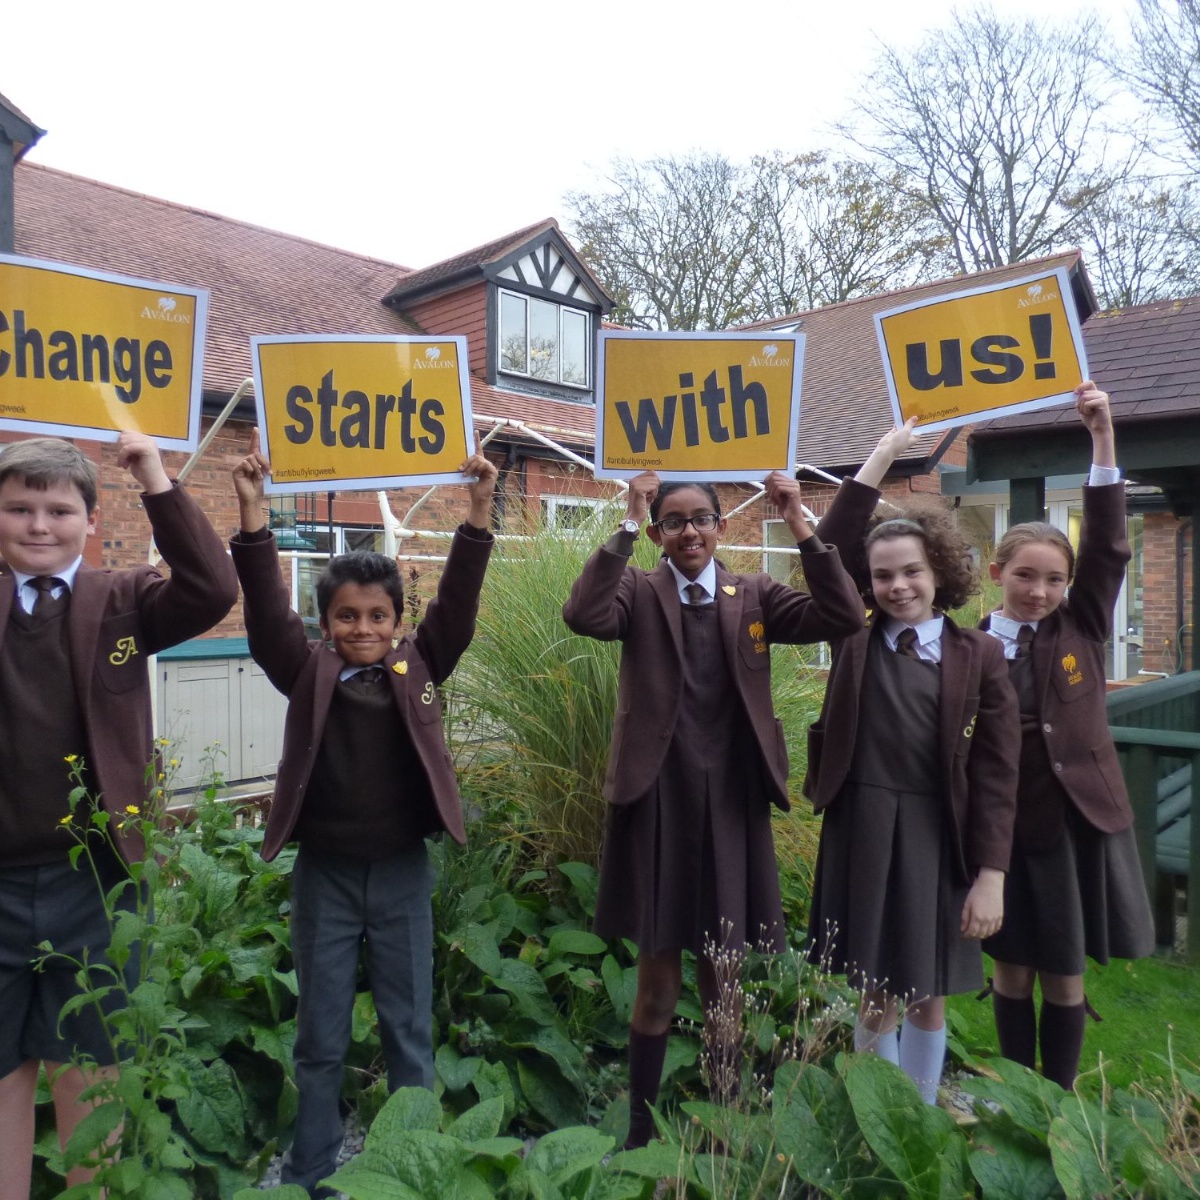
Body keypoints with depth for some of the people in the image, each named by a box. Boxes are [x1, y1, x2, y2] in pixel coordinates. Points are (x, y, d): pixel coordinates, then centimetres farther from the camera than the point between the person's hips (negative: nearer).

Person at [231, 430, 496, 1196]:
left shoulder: (419, 666, -3)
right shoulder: (308, 671, -4)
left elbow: (458, 600, -12)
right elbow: (267, 609, -14)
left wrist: (479, 510, -21)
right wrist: (253, 514, -24)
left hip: (403, 872, 0)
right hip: (325, 873, 0)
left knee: (410, 1029, 14)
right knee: (322, 1035, 15)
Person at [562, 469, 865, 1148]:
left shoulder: (755, 595, 4)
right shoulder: (640, 593, -1)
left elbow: (845, 618, -9)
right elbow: (583, 616, -22)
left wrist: (802, 526, -15)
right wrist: (627, 523, -22)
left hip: (732, 805, 2)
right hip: (658, 802, -2)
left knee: (725, 985, 16)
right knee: (658, 985, 10)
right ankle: (641, 1129, 29)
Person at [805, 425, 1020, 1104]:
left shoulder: (979, 655, -2)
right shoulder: (855, 640, 1)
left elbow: (996, 774, -3)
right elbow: (825, 555, -9)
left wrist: (991, 875, -6)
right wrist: (880, 461, -10)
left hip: (937, 836, 0)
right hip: (861, 830, 0)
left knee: (929, 993, 15)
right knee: (877, 994, 11)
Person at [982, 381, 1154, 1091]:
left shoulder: (1083, 628, -1)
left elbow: (1108, 544, -12)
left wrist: (1102, 434, -18)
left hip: (1078, 815, 0)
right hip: (1003, 819, 0)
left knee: (1065, 974, 12)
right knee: (1012, 969, 14)